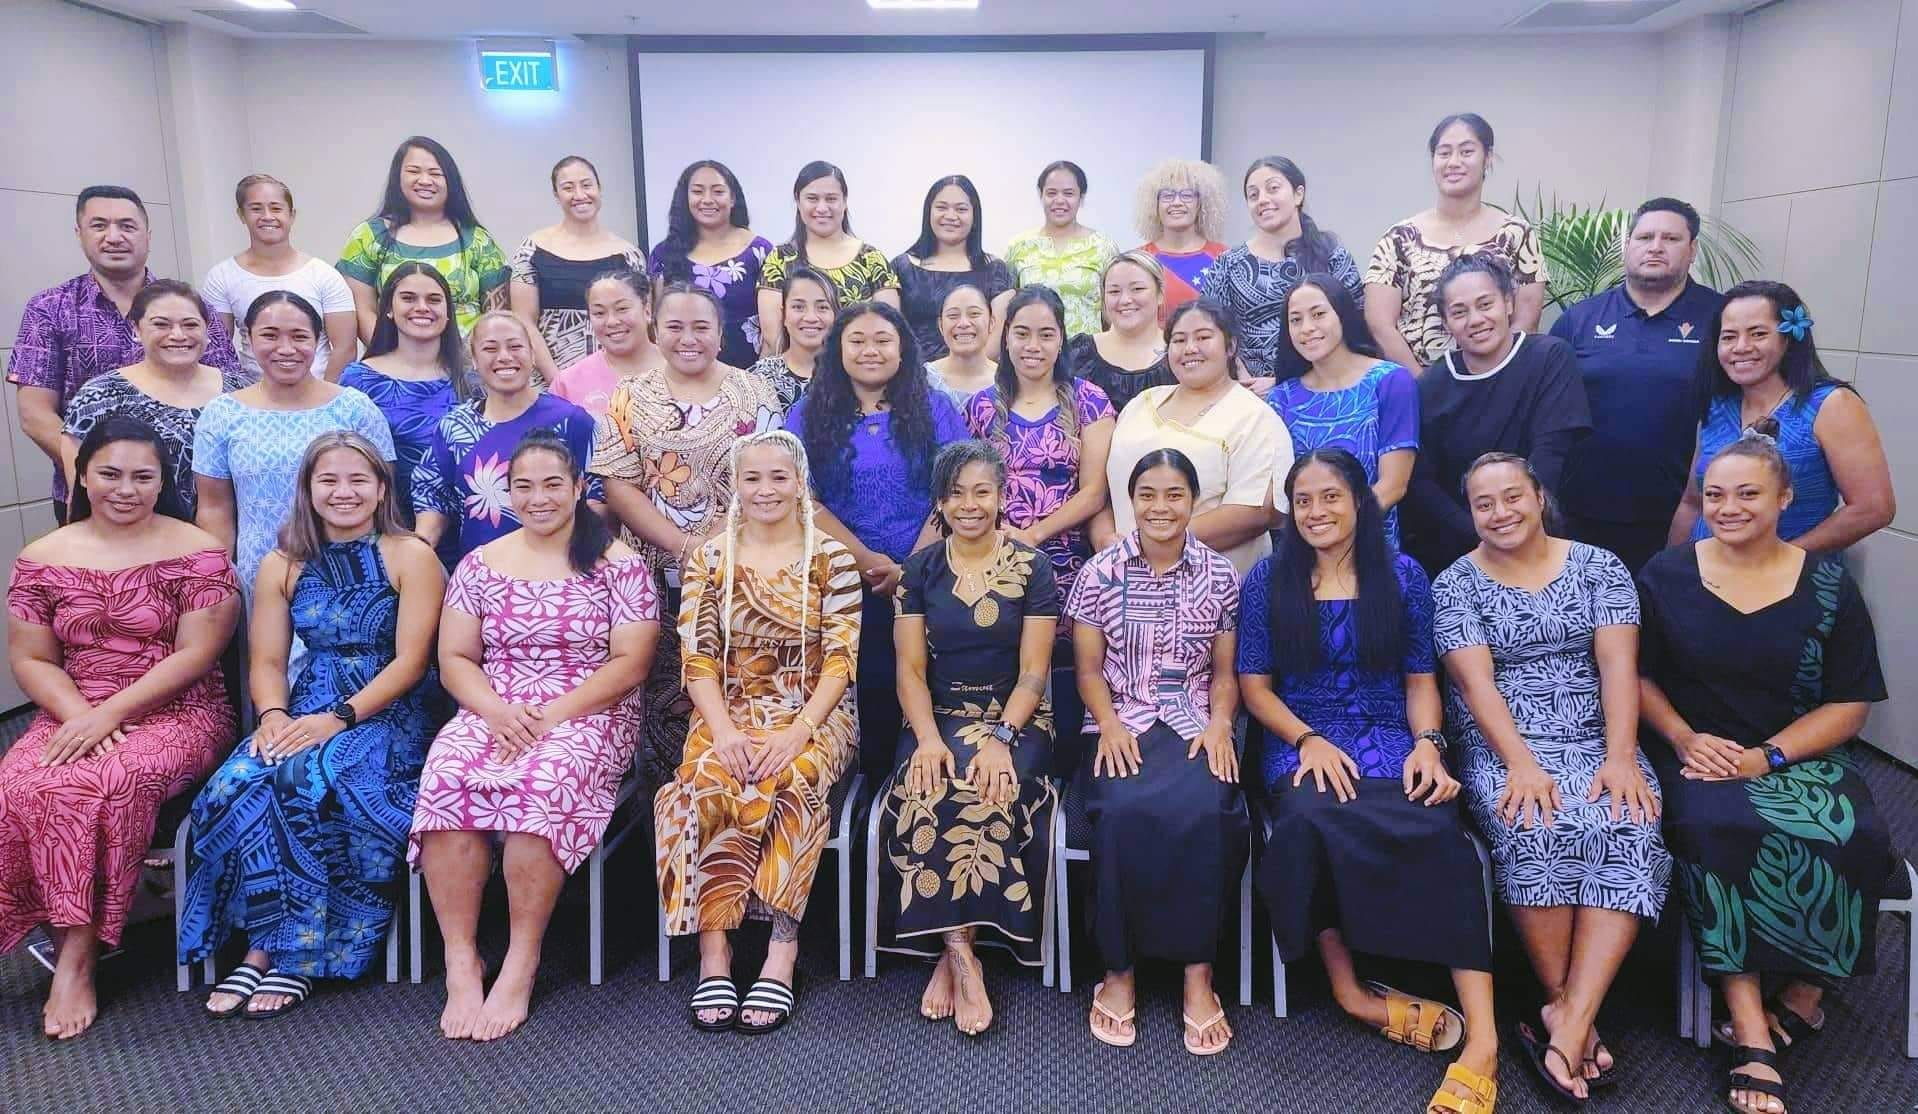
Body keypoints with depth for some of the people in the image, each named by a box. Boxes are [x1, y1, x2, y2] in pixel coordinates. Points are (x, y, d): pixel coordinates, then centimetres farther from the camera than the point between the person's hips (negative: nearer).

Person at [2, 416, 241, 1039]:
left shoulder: (197, 554, -2)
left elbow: (195, 655, -8)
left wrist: (110, 713, -16)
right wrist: (78, 715, -11)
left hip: (176, 716, -3)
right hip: (73, 718, 4)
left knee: (107, 784, -33)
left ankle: (75, 957, -20)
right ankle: (74, 947, -16)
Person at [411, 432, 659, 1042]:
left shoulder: (618, 565, 3)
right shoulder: (480, 564, 13)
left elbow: (629, 663, -4)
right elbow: (454, 659, 9)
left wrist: (552, 717, -15)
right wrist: (498, 712, -11)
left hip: (589, 719, -3)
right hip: (491, 714, 3)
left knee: (541, 780, -35)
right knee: (446, 776, -29)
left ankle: (520, 965, -21)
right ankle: (460, 963, -21)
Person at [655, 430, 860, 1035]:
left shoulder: (831, 559, 3)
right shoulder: (709, 558, 8)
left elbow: (840, 660, -3)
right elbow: (698, 658, 2)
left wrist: (800, 731, -17)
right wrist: (723, 730, -15)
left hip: (812, 717, -1)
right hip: (730, 715, 1)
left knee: (786, 781, -34)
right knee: (708, 784, -32)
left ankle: (780, 957, -27)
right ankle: (713, 955, -27)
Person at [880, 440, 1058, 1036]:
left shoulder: (1033, 568, 2)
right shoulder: (920, 569, 8)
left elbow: (1033, 672, -3)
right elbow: (910, 668, 2)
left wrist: (1001, 737, -19)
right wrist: (928, 738, -15)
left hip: (1015, 719, -1)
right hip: (938, 718, 1)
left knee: (989, 788, -33)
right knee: (927, 785, -31)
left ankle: (951, 951, -21)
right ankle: (962, 952, -24)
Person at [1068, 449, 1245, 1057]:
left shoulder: (1220, 575, 9)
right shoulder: (1100, 572, 5)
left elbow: (1225, 671, 11)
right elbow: (1088, 668, 6)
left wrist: (1219, 724, -7)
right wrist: (1110, 724, -12)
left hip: (1196, 727, 1)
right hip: (1120, 727, -1)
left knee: (1205, 813, -31)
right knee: (1124, 812, -32)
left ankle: (1198, 971, -15)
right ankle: (1119, 967, -13)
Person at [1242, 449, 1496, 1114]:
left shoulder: (1403, 577, 11)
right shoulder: (1268, 580, 8)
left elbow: (1420, 678, 12)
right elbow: (1254, 684, 6)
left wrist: (1427, 743, -8)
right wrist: (1309, 740, -11)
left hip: (1390, 741, 1)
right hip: (1302, 743, 0)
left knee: (1437, 830, -33)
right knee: (1311, 819, -37)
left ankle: (1481, 1035, -35)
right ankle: (1347, 987, -20)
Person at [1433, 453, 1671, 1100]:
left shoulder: (1598, 567, 10)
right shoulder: (1455, 584, 5)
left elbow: (1618, 663, -2)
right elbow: (1476, 682, -7)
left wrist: (1621, 757, -16)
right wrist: (1523, 765, -21)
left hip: (1597, 741, 2)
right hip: (1500, 749, -2)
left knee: (1631, 828, -29)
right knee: (1536, 827, -33)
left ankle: (1571, 1016, -29)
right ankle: (1571, 1011, -19)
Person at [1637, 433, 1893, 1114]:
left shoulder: (1828, 586, 4)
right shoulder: (1666, 576, 5)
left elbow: (1849, 705, 2)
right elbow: (1639, 675, 9)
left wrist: (1765, 757, -12)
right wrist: (1684, 738, -9)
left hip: (1802, 758, 1)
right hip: (1698, 755, -1)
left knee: (1849, 837, -30)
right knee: (1713, 828, -33)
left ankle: (1804, 993, -5)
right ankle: (1754, 1038, -30)